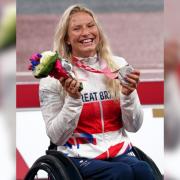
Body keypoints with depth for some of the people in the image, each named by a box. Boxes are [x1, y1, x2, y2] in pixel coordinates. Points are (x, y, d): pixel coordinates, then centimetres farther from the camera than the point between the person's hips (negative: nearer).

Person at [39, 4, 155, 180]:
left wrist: (128, 95, -8)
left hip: (120, 152, 3)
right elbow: (56, 137, -3)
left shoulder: (118, 65, 8)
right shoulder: (54, 76, -1)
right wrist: (73, 99, -16)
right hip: (79, 158, -3)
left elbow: (134, 127, 10)